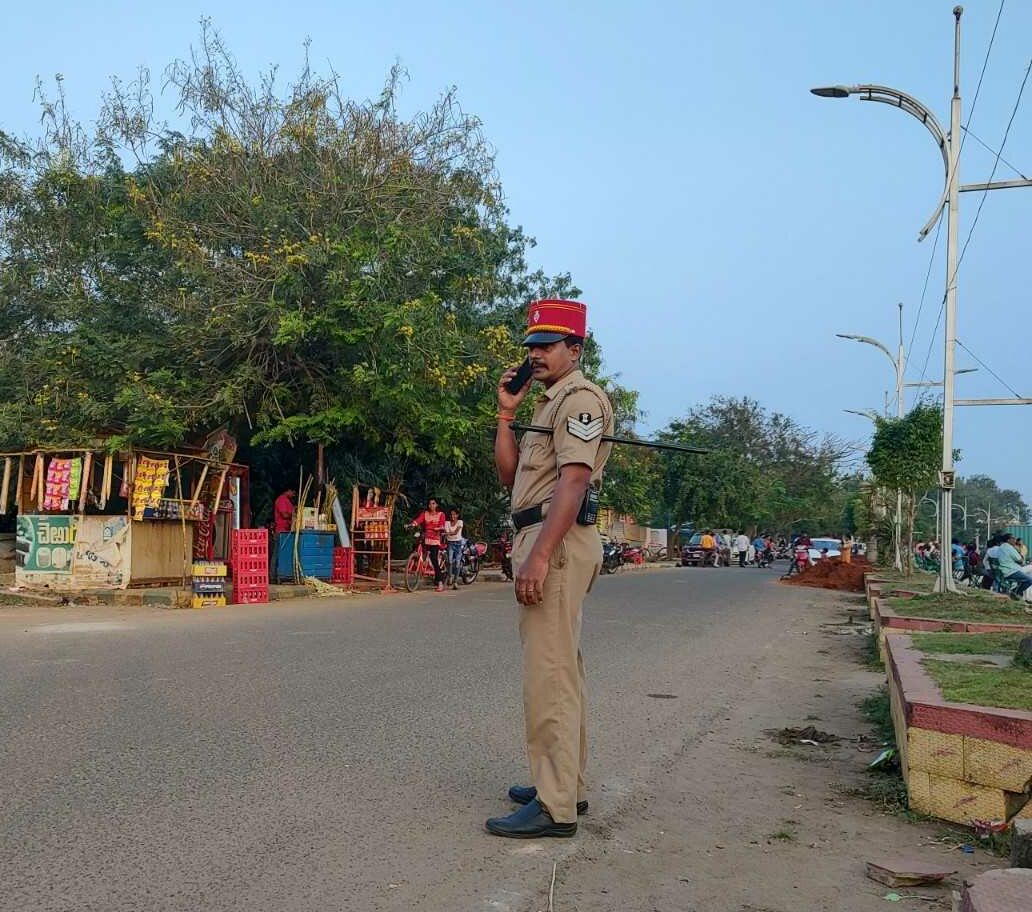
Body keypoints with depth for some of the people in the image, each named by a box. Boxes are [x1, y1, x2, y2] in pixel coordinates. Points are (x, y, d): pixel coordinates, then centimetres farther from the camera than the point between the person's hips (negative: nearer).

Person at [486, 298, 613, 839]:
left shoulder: (579, 398, -8)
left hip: (557, 541, -11)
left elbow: (573, 481, -21)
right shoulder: (548, 403, 24)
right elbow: (509, 475, 21)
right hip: (542, 542, 11)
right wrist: (506, 413, 12)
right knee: (559, 668, 16)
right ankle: (566, 784, 26)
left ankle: (555, 807, -8)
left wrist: (539, 556, -28)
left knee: (548, 672, -12)